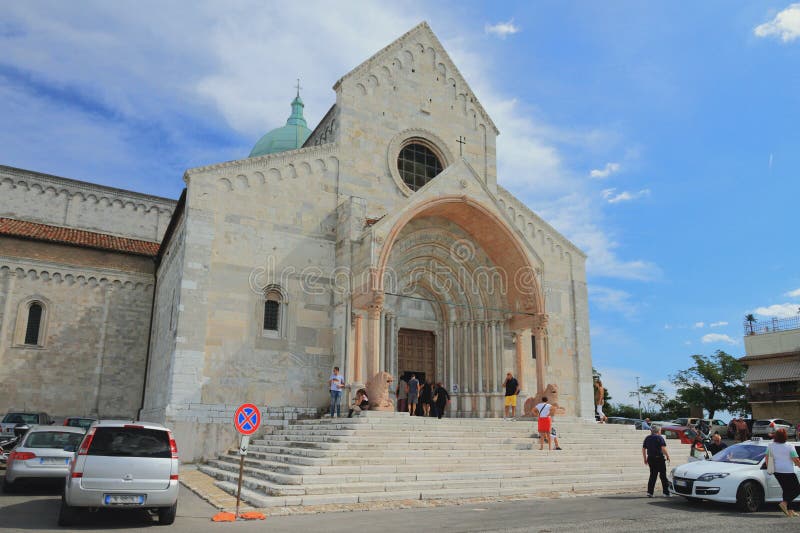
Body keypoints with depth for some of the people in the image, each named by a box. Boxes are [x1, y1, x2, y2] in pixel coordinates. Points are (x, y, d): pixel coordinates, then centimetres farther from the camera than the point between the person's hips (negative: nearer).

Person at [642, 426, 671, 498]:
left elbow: (643, 449, 12)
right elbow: (663, 448, -16)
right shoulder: (659, 438, -7)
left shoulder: (647, 438, 10)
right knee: (663, 475, 7)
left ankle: (650, 492, 1)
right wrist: (667, 456, -3)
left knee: (652, 475, 9)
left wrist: (645, 459, 18)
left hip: (650, 459, 5)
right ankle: (666, 492, 13)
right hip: (659, 458, -5)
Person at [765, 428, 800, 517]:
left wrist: (768, 468, 23)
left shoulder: (770, 445, 2)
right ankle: (784, 503, -11)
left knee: (786, 490, 16)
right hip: (788, 472, -6)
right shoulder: (789, 447, -14)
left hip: (777, 472, 6)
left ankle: (788, 510, 17)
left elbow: (767, 458, 10)